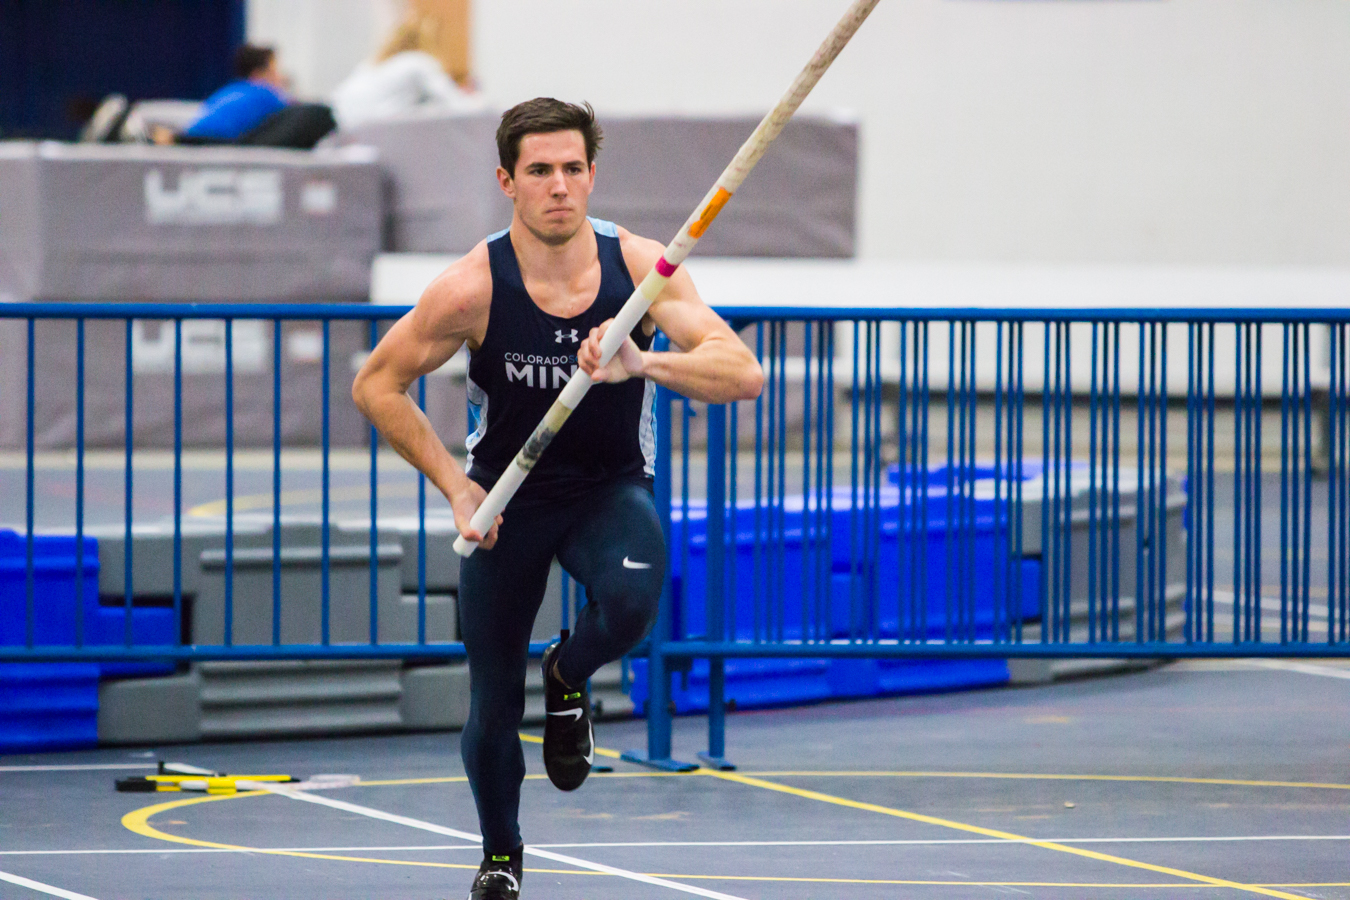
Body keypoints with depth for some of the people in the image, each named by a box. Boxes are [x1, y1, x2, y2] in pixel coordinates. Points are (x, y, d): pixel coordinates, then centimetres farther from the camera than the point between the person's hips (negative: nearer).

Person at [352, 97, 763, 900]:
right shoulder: (473, 289, -19)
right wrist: (454, 486, -13)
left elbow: (743, 375, -24)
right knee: (493, 704, 4)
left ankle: (569, 679, 4)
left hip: (612, 488, 0)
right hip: (506, 499, 0)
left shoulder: (640, 267, -16)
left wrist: (642, 364, -41)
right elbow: (377, 387, -7)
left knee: (630, 602, -33)